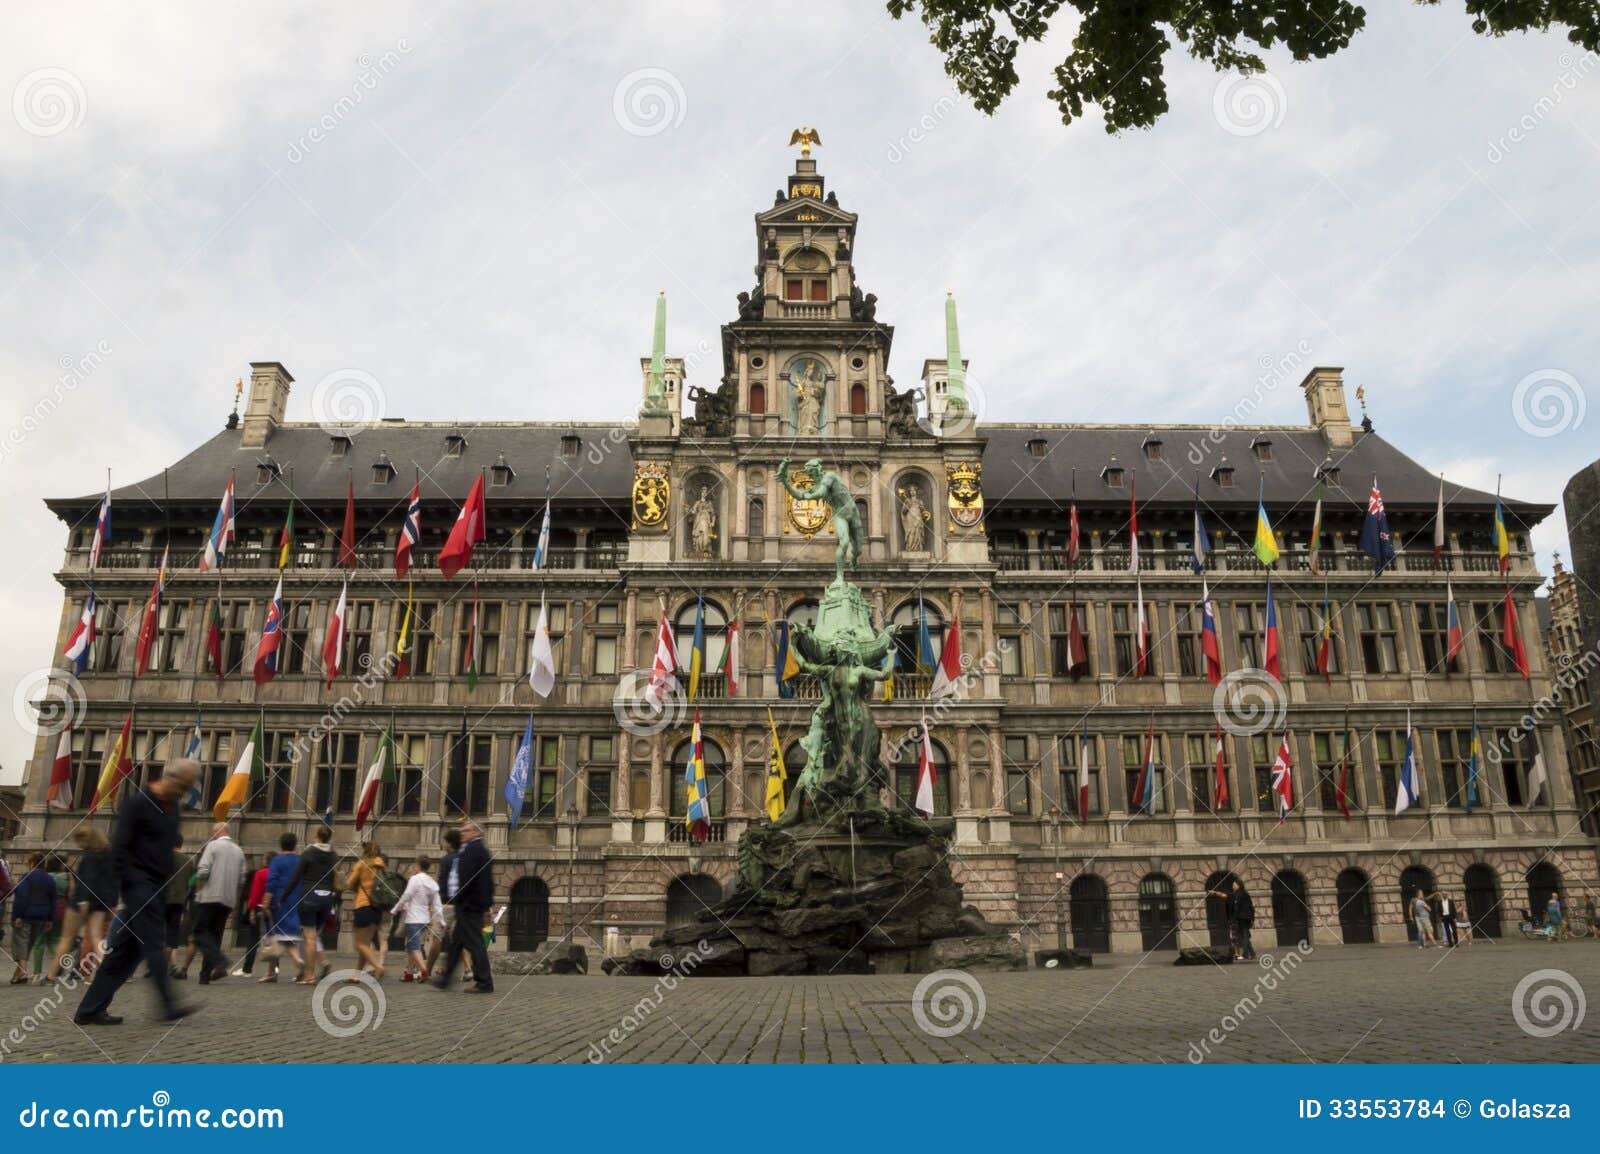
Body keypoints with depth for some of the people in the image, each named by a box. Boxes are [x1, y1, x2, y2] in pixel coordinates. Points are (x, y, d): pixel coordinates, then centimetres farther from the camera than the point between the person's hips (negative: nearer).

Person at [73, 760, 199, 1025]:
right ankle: (169, 1006, -13)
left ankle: (90, 1009, 14)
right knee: (154, 945, -11)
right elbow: (119, 848, -13)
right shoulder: (137, 803, -10)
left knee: (126, 949, 8)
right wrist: (129, 884, -15)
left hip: (157, 888, 8)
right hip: (140, 884, -8)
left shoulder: (171, 806, 16)